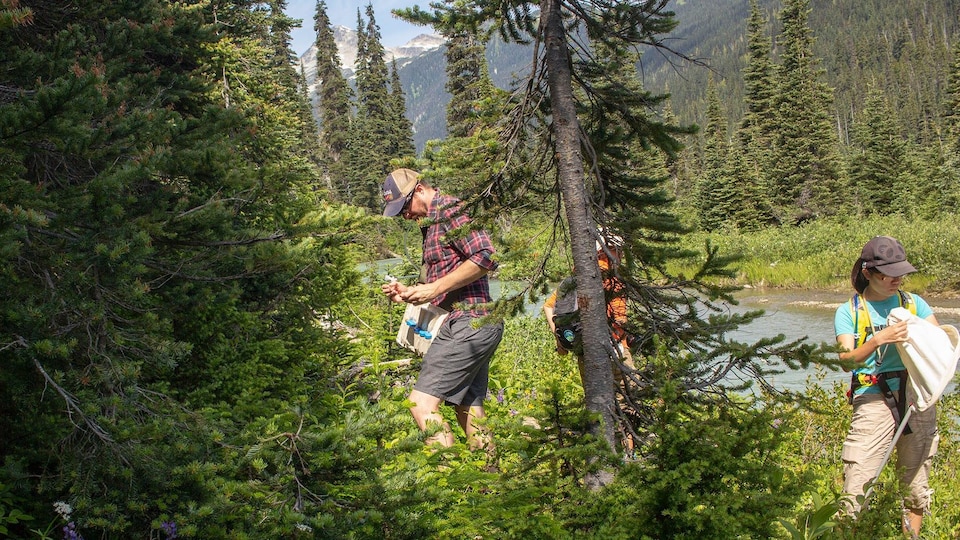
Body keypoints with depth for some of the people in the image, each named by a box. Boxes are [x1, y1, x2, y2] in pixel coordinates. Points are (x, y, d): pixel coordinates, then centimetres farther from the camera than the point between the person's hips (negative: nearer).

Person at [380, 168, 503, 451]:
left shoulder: (448, 209, -7)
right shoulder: (432, 222, 23)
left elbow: (486, 257, -20)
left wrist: (434, 288, -17)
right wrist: (409, 292, 12)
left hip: (467, 322, -11)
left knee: (422, 402, -16)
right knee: (469, 410, 11)